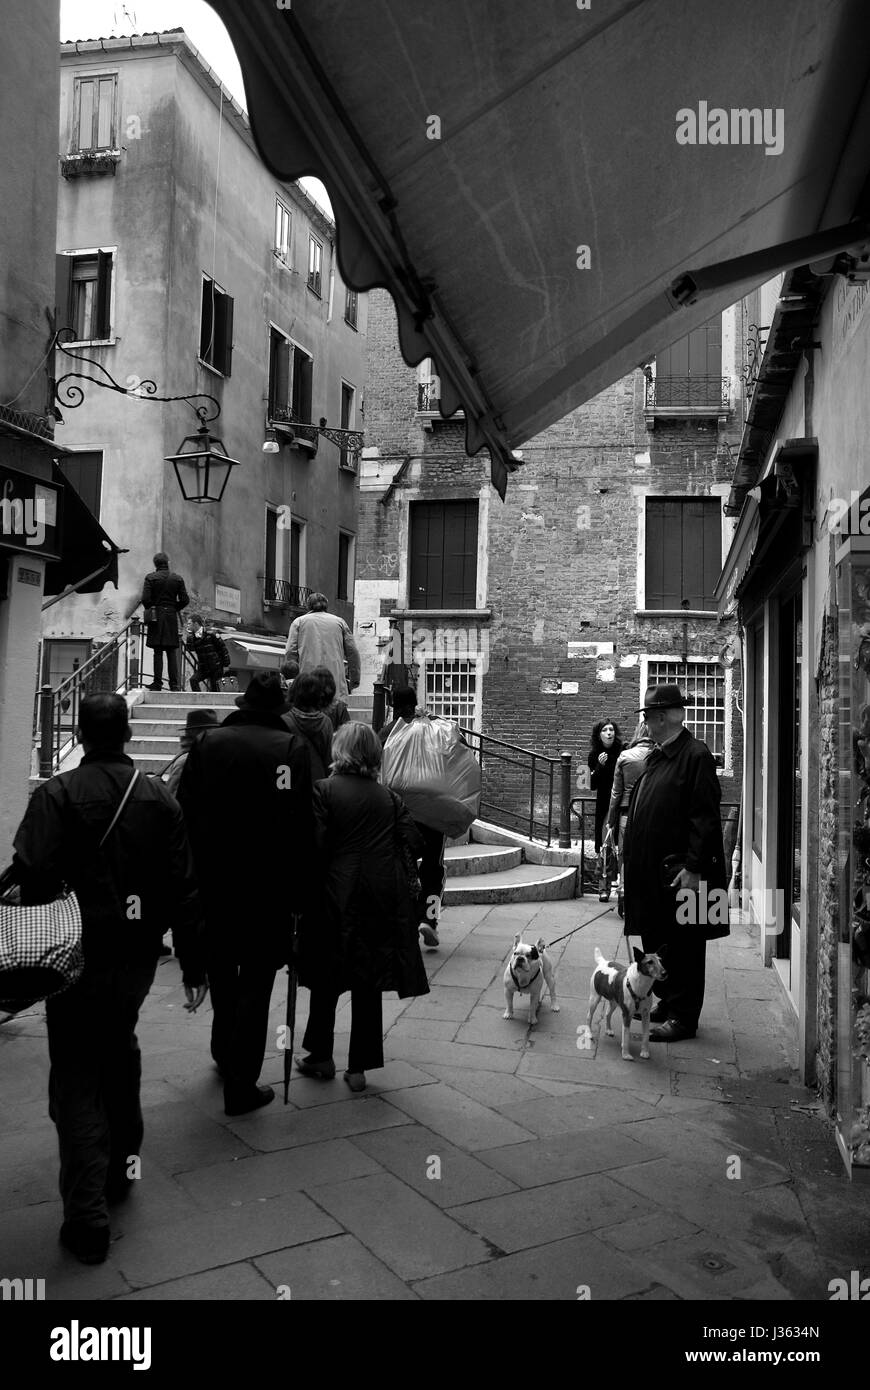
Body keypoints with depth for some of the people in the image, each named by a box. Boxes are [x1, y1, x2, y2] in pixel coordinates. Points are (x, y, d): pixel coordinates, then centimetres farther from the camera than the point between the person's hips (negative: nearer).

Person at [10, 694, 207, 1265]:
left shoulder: (57, 794, -11)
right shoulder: (160, 798, 2)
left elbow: (32, 877, -21)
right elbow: (185, 887, 2)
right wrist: (194, 961, 7)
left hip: (78, 959, -4)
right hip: (138, 957, 4)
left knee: (78, 1078, 5)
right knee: (120, 1054, 24)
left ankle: (88, 1217, 4)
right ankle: (120, 1169, 38)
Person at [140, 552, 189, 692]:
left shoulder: (150, 578, -4)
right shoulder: (177, 578, 3)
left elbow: (145, 599, -10)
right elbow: (185, 600, -1)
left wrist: (149, 609, 8)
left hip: (156, 617, -2)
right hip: (172, 617, 2)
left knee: (158, 652, 1)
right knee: (172, 652, 5)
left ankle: (157, 683, 0)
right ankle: (174, 683, 2)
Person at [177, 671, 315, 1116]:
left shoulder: (206, 743, 0)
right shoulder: (293, 748, -11)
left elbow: (183, 813, 2)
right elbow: (299, 826, -16)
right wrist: (297, 892, -10)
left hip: (211, 884, 4)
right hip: (266, 891, -4)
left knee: (222, 974, 23)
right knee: (255, 983, 7)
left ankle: (224, 1054, 43)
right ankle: (241, 1086, 11)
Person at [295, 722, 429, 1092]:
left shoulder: (324, 790, -7)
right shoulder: (388, 796, 4)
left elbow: (317, 846, -12)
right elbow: (413, 843, 0)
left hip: (339, 894, -3)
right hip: (385, 897, 3)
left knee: (327, 978, 14)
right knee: (369, 982, 10)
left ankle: (321, 1056, 24)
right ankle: (359, 1067, 16)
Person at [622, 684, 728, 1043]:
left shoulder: (695, 755, -13)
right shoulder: (655, 756, 14)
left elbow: (704, 817, -18)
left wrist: (693, 867, -21)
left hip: (679, 871, -9)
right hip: (652, 869, 9)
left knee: (683, 946, 2)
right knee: (654, 941, 16)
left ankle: (683, 1018, 12)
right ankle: (665, 1003, 30)